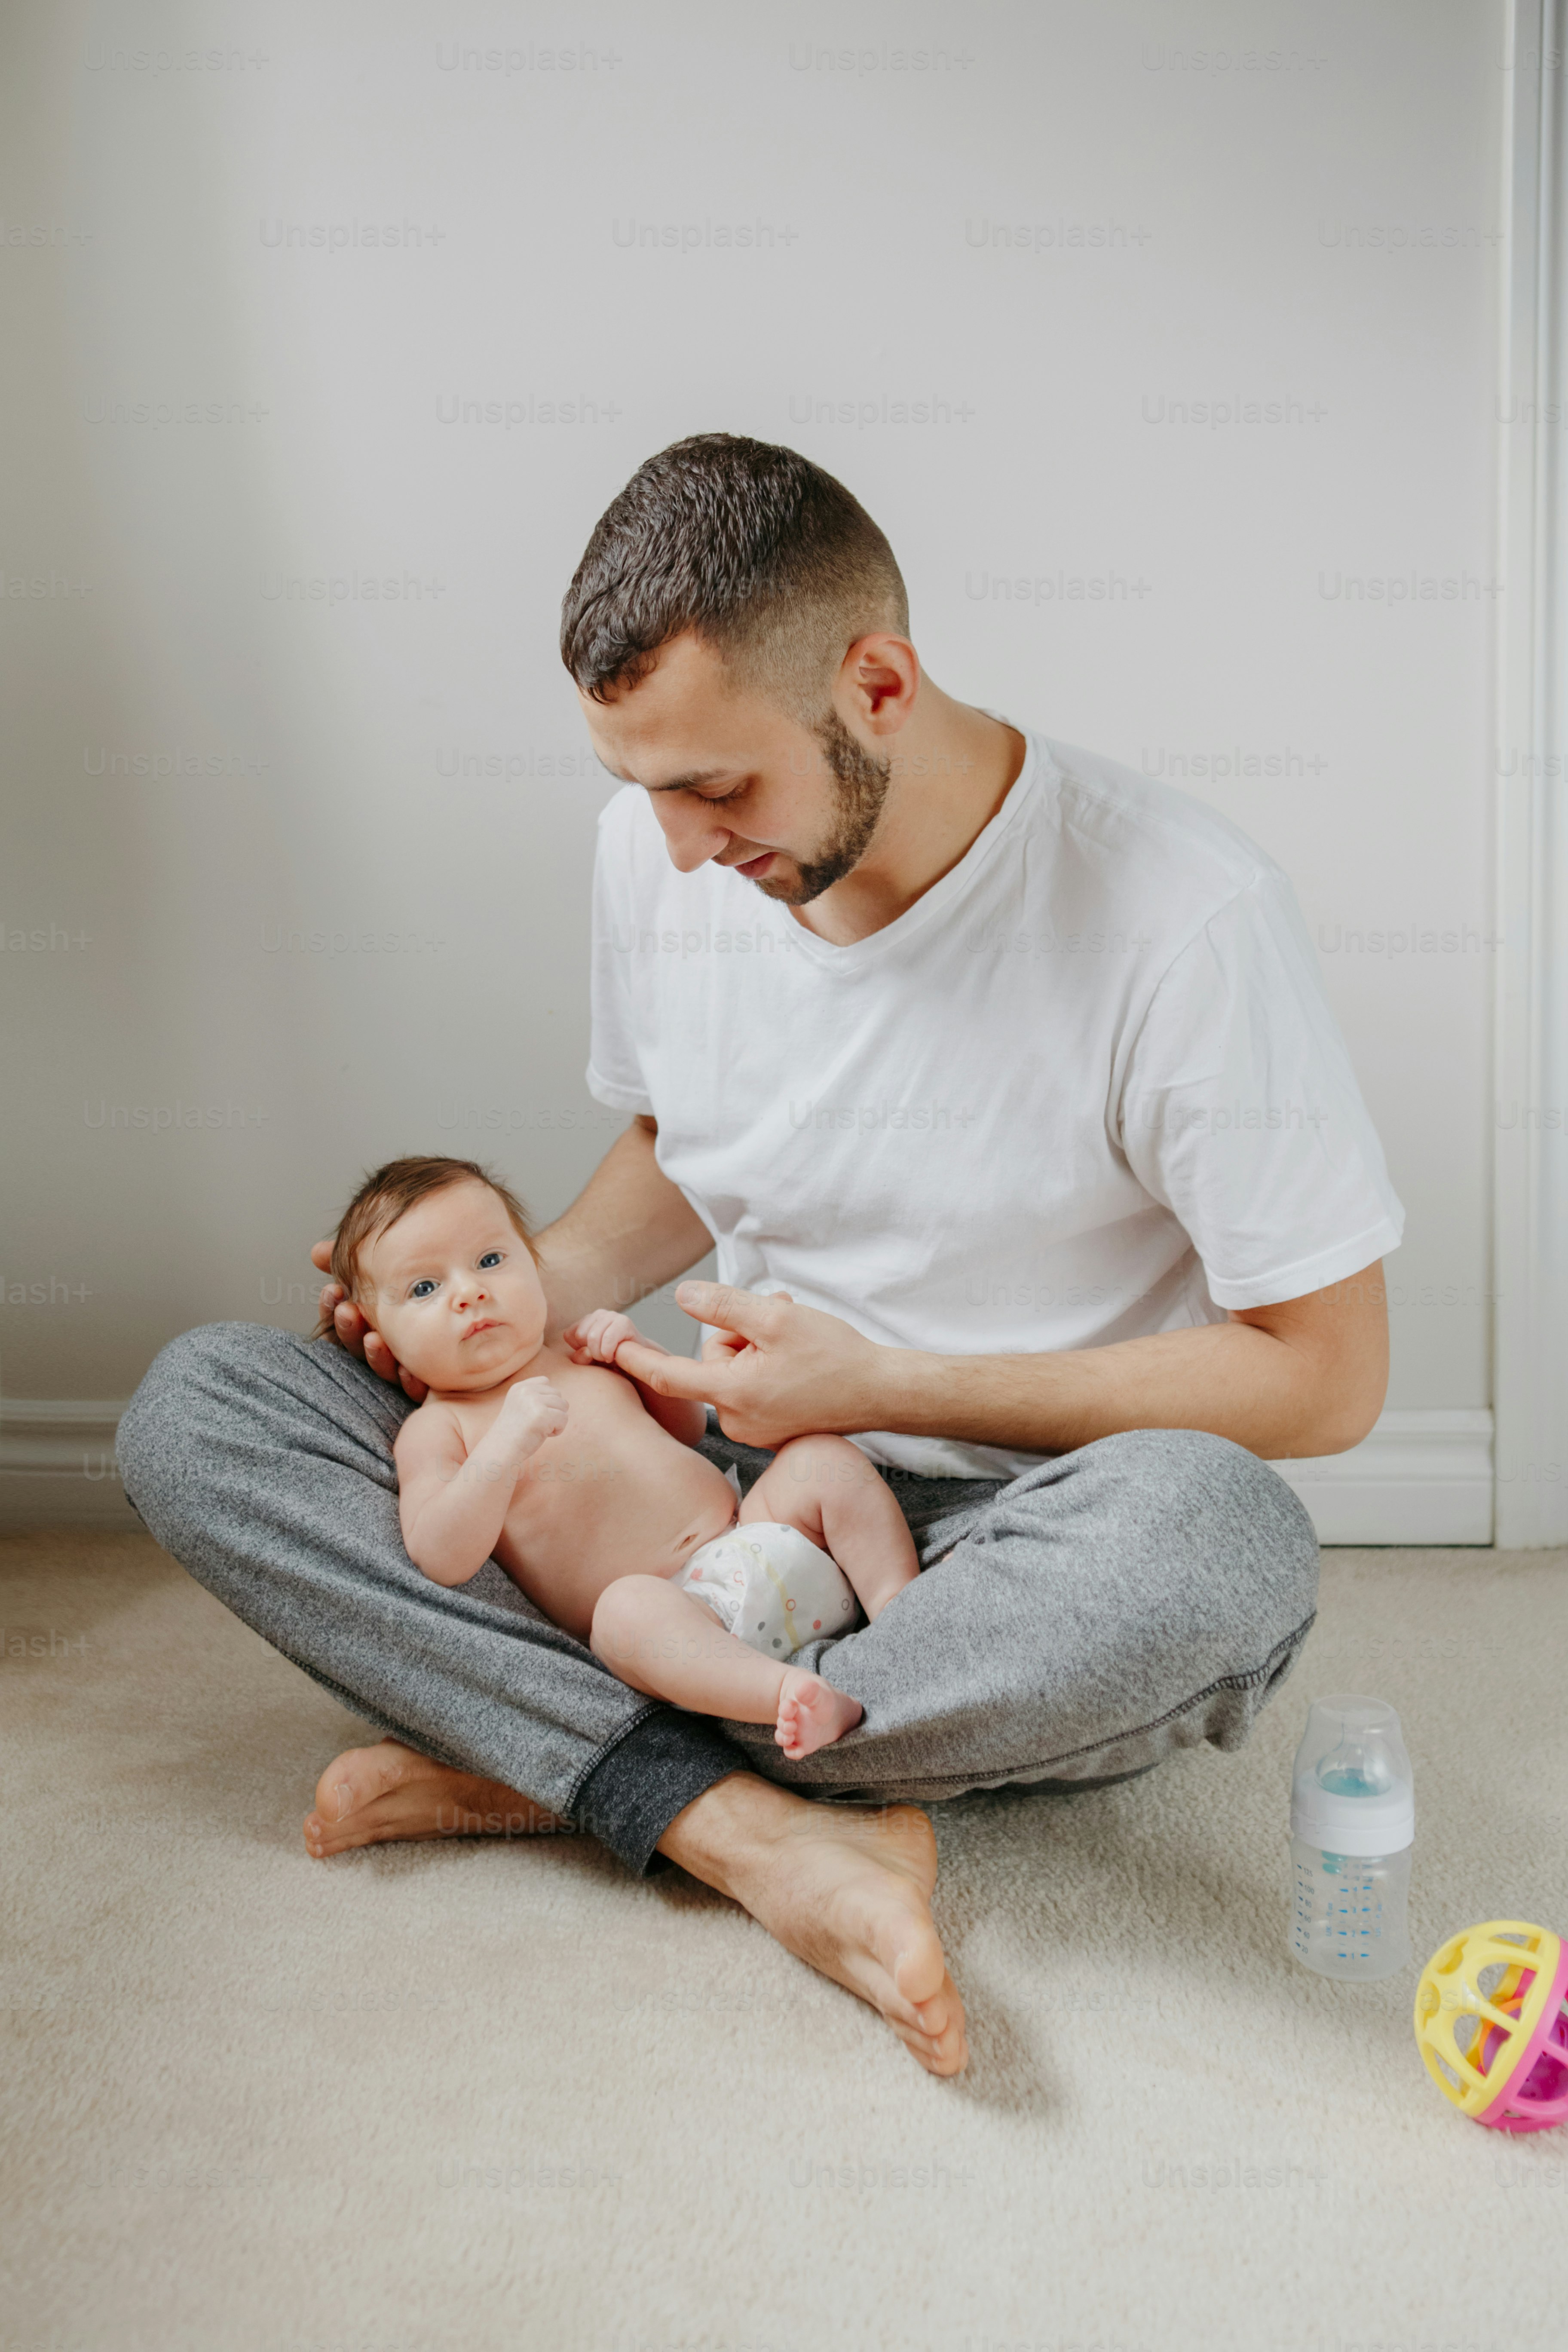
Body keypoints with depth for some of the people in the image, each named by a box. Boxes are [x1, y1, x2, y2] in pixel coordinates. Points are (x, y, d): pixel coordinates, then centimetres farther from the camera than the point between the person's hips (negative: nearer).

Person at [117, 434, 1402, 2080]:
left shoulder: (1182, 918, -19)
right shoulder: (657, 853, -3)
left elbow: (1326, 1375, -14)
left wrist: (881, 1385, -17)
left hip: (1028, 1548, -4)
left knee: (1211, 1529, -41)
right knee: (192, 1405, -12)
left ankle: (538, 1756, -19)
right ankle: (764, 1836, -28)